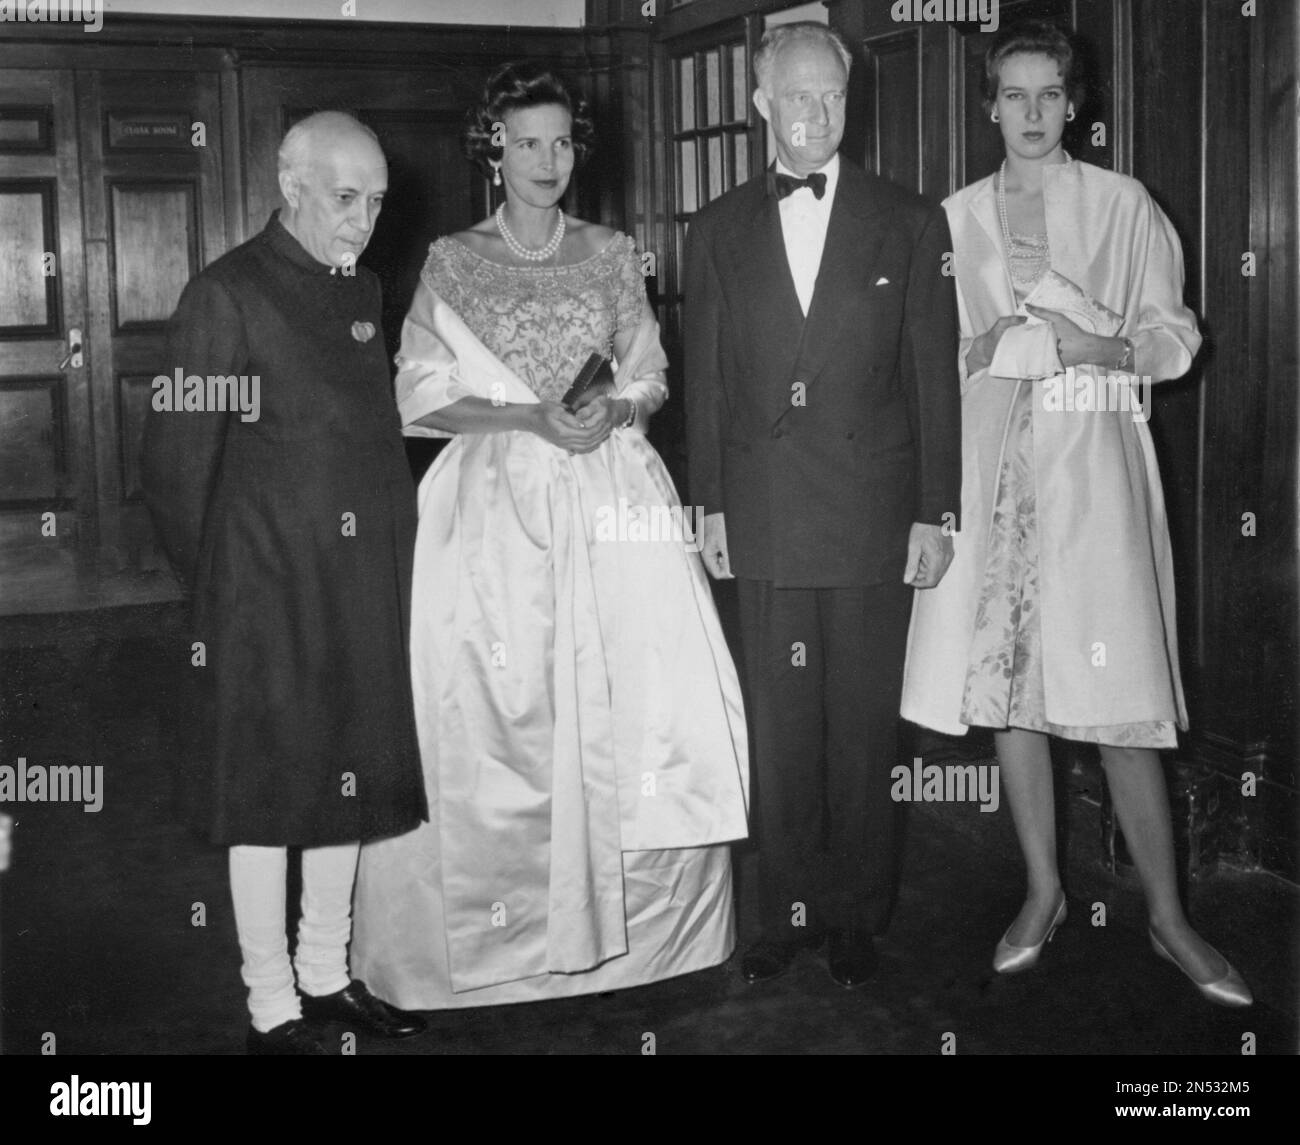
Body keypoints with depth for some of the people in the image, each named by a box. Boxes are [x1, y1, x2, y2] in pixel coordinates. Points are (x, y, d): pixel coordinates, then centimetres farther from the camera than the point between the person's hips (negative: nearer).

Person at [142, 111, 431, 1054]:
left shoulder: (365, 289, 13)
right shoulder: (228, 296, -9)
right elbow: (177, 457, -8)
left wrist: (391, 560, 10)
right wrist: (215, 583, -4)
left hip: (365, 590, 7)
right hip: (266, 595, -7)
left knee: (351, 781, 14)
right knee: (267, 796, 3)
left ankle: (327, 975, 29)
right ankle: (273, 1006, 15)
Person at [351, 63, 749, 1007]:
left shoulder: (611, 253, 11)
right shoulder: (452, 262, 5)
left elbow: (651, 377, 12)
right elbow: (421, 396, 0)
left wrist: (614, 411, -11)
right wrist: (530, 418, -13)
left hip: (611, 501, 2)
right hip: (496, 508, -1)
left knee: (638, 696, -6)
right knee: (503, 708, -5)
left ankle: (636, 917, 9)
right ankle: (514, 924, 9)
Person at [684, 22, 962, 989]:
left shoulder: (910, 224, 2)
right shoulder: (719, 230, 8)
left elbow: (934, 376, 1)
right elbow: (706, 378, 9)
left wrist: (935, 513, -3)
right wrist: (711, 505, 5)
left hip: (874, 517, -1)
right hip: (765, 522, 2)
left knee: (865, 727, 6)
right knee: (781, 729, 8)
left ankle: (857, 916, 20)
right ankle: (790, 913, 20)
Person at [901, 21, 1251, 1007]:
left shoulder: (1125, 205, 6)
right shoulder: (957, 217, 12)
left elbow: (1174, 336, 5)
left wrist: (1104, 349, -13)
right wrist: (980, 353, -4)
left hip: (1092, 459, -2)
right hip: (991, 462, 3)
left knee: (1117, 697, -7)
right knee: (1005, 681, 3)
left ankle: (1167, 916, 5)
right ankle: (1045, 890, 18)